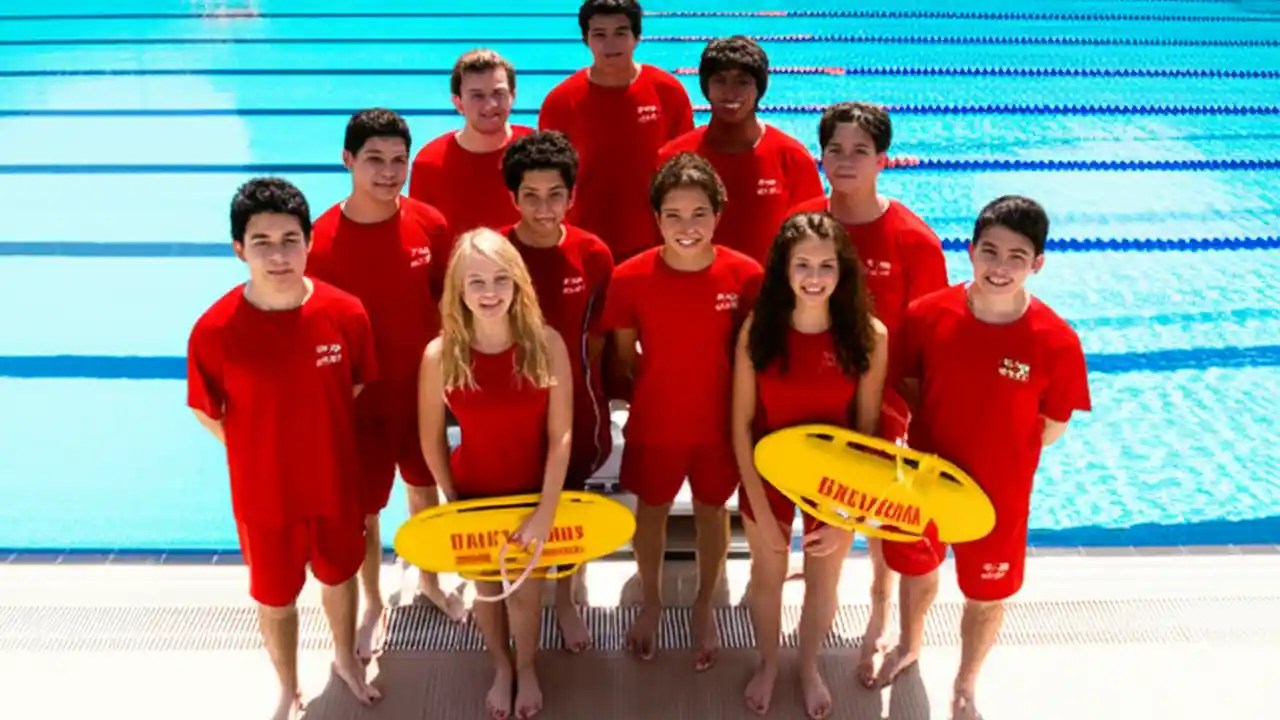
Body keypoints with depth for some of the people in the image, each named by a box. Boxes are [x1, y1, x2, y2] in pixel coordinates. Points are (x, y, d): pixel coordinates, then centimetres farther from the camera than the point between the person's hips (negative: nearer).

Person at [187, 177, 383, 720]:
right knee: (275, 598, 20)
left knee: (339, 577, 25)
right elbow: (206, 412, -6)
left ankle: (346, 660, 55)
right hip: (263, 496, -1)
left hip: (336, 485, 2)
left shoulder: (346, 314, -18)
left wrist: (314, 440, 5)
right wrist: (262, 454, 0)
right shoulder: (214, 331, -23)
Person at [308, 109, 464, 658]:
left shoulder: (429, 224, -11)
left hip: (423, 389, 3)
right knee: (365, 508, 15)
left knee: (425, 487, 23)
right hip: (361, 398, -2)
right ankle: (374, 605, 39)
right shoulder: (321, 241, -20)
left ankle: (429, 580, 48)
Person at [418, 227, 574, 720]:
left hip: (533, 495, 0)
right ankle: (501, 668, 51)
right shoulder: (440, 355, -19)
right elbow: (432, 440, -6)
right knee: (487, 590, 22)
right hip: (473, 496, 1)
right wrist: (452, 502, 0)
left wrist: (546, 511, -16)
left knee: (526, 592, 18)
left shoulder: (547, 345, -20)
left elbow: (561, 435, -16)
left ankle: (526, 669, 49)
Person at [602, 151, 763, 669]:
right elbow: (623, 355, -4)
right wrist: (657, 389, -1)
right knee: (651, 511, 21)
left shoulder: (746, 276, -19)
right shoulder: (630, 278, -20)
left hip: (719, 424, 0)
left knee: (712, 512, 22)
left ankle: (704, 607, 47)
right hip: (654, 425, 0)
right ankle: (651, 603, 48)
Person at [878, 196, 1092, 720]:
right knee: (917, 569, 27)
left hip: (998, 495, -1)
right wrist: (935, 440, -13)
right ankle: (909, 646, 60)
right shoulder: (927, 315, -18)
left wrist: (995, 456, -5)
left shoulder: (1057, 344, -23)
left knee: (986, 597, 19)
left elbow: (1051, 429, -8)